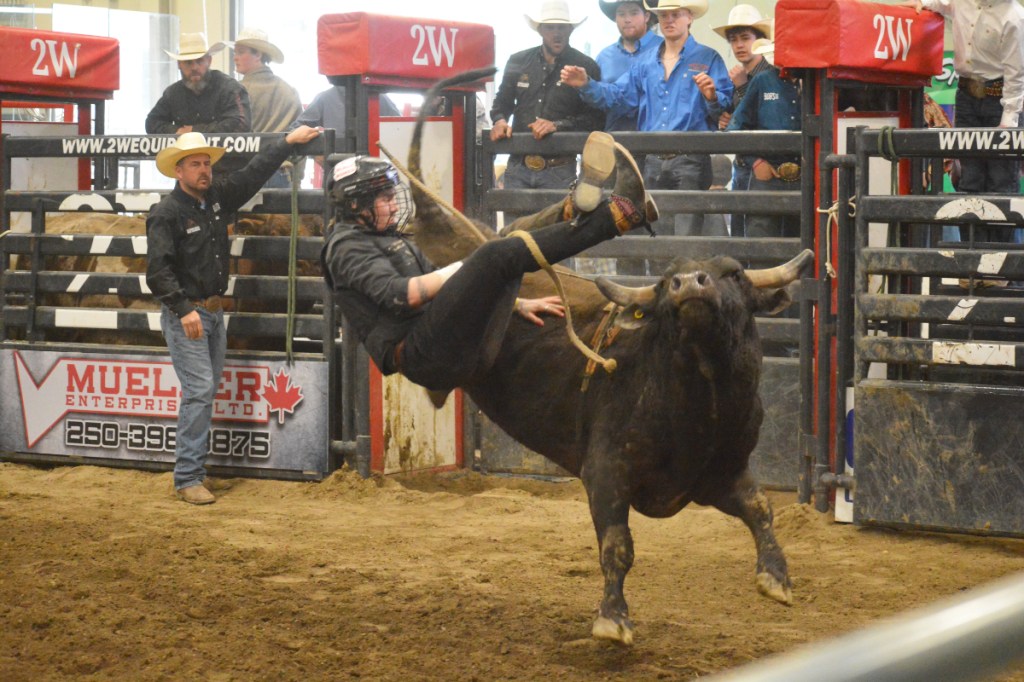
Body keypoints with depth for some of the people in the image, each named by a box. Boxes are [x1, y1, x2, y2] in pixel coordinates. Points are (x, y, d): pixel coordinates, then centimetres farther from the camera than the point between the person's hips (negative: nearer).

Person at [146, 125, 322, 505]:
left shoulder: (218, 198, 8)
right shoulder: (166, 214, -12)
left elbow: (255, 174, 19)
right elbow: (158, 271, -18)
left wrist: (289, 142, 18)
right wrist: (184, 310, -25)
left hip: (214, 312, 8)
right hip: (184, 314, -8)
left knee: (206, 391, 9)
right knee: (199, 391, -13)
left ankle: (192, 469, 16)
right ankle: (187, 479, -11)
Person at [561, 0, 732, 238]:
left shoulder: (708, 59, 2)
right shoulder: (646, 64, 18)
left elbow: (725, 110, -4)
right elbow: (614, 94, 15)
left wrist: (712, 97, -26)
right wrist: (586, 84, -2)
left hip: (690, 162, -6)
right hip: (653, 162, 6)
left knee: (687, 242, -13)